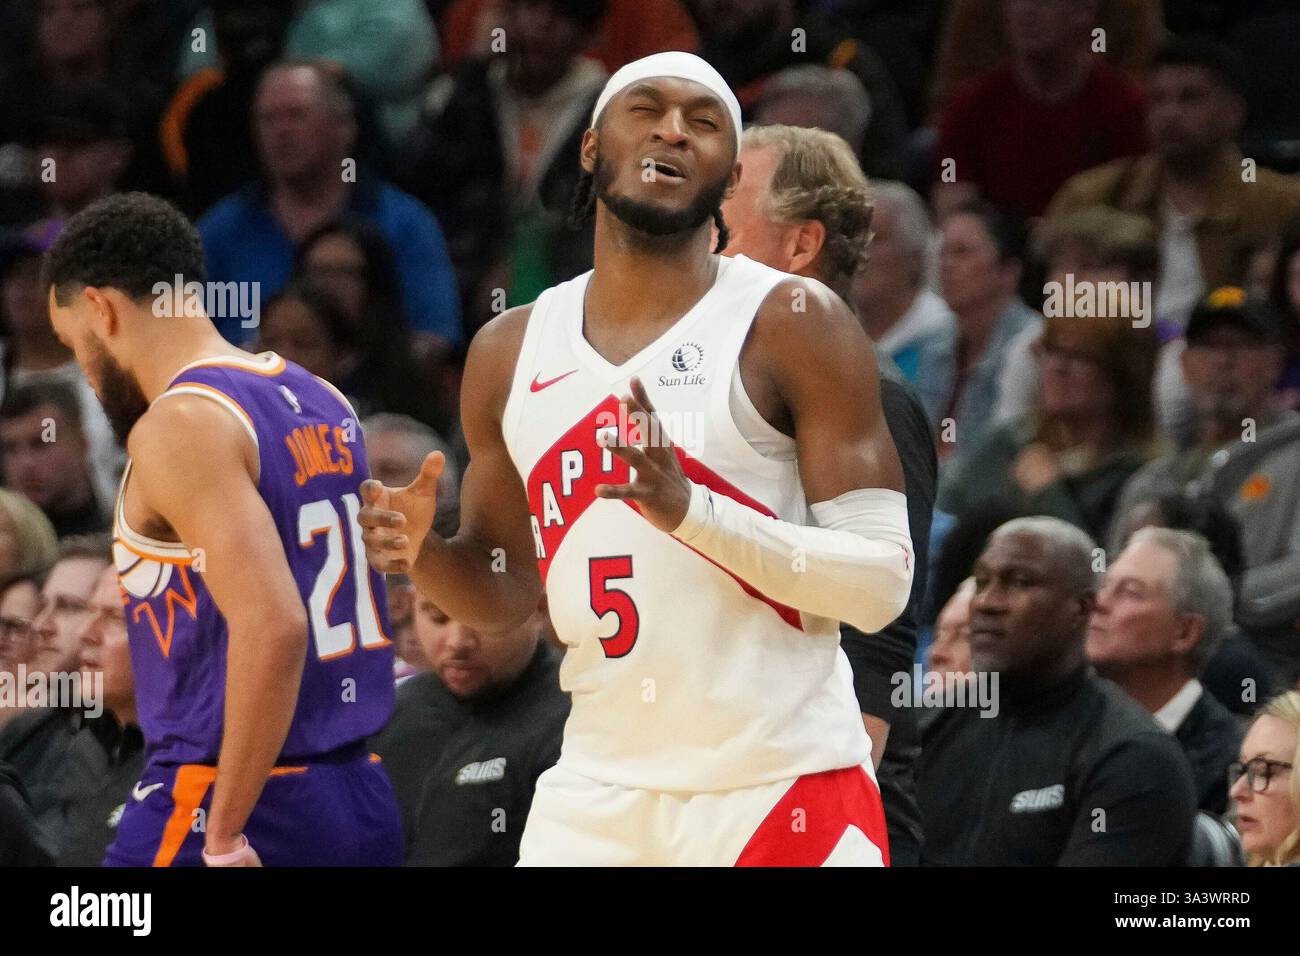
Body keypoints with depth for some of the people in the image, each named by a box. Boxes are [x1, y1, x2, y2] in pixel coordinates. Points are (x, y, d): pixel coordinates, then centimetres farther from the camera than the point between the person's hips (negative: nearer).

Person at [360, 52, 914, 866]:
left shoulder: (793, 324, -7)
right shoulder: (512, 350, 9)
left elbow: (882, 583, -12)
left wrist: (692, 510, -24)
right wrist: (424, 555, -3)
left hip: (783, 788, -4)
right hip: (598, 791, 4)